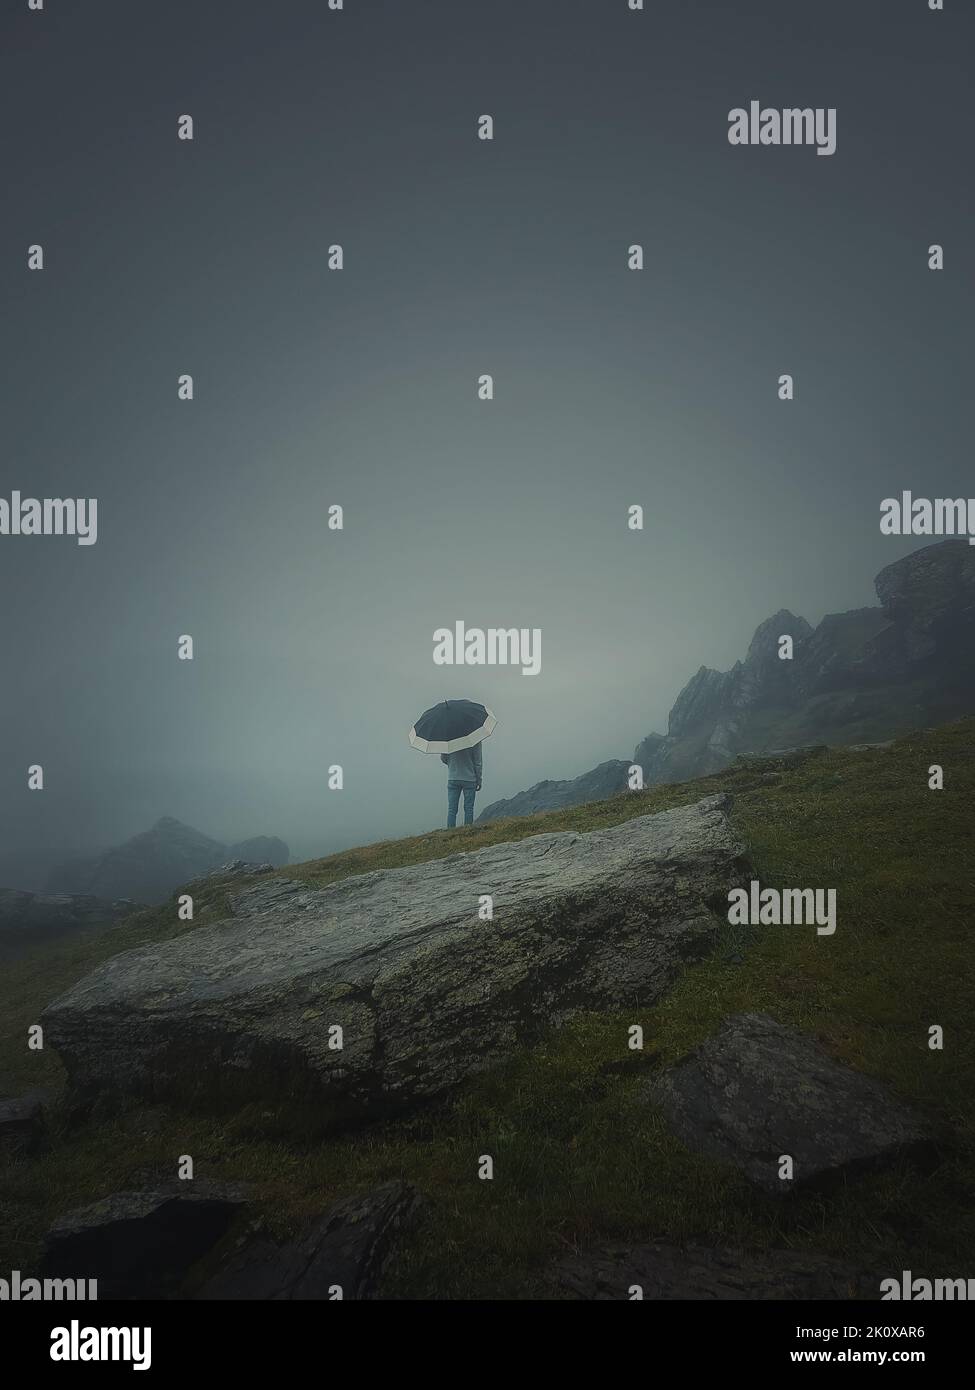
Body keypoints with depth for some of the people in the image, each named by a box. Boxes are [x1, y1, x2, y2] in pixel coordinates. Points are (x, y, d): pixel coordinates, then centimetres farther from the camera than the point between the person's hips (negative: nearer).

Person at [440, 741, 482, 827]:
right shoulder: (475, 740, -12)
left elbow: (443, 758, 4)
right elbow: (478, 761, -7)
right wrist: (479, 780, 3)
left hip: (453, 779, 2)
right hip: (470, 779, -2)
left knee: (451, 809, 6)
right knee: (468, 809, 5)